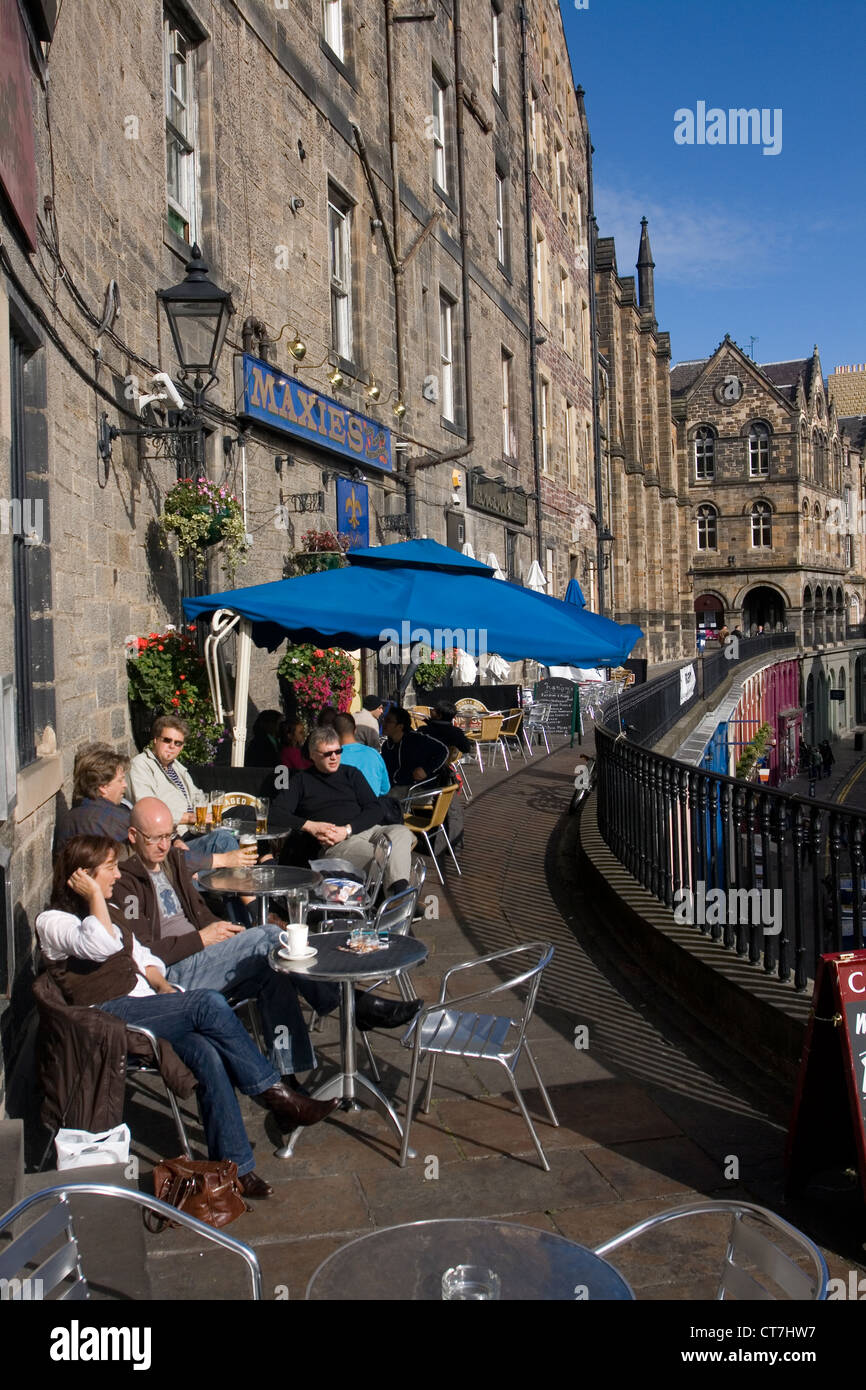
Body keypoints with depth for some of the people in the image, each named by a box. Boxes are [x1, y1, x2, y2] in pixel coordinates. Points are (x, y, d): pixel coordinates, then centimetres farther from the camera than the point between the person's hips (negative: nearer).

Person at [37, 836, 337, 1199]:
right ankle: (275, 1094, -16)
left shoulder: (109, 912, 22)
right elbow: (101, 946, -25)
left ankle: (235, 1168, -21)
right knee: (209, 1003, -27)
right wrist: (93, 895, -14)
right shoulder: (52, 922, -4)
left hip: (144, 1005, 7)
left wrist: (163, 986, 5)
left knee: (207, 1054, -24)